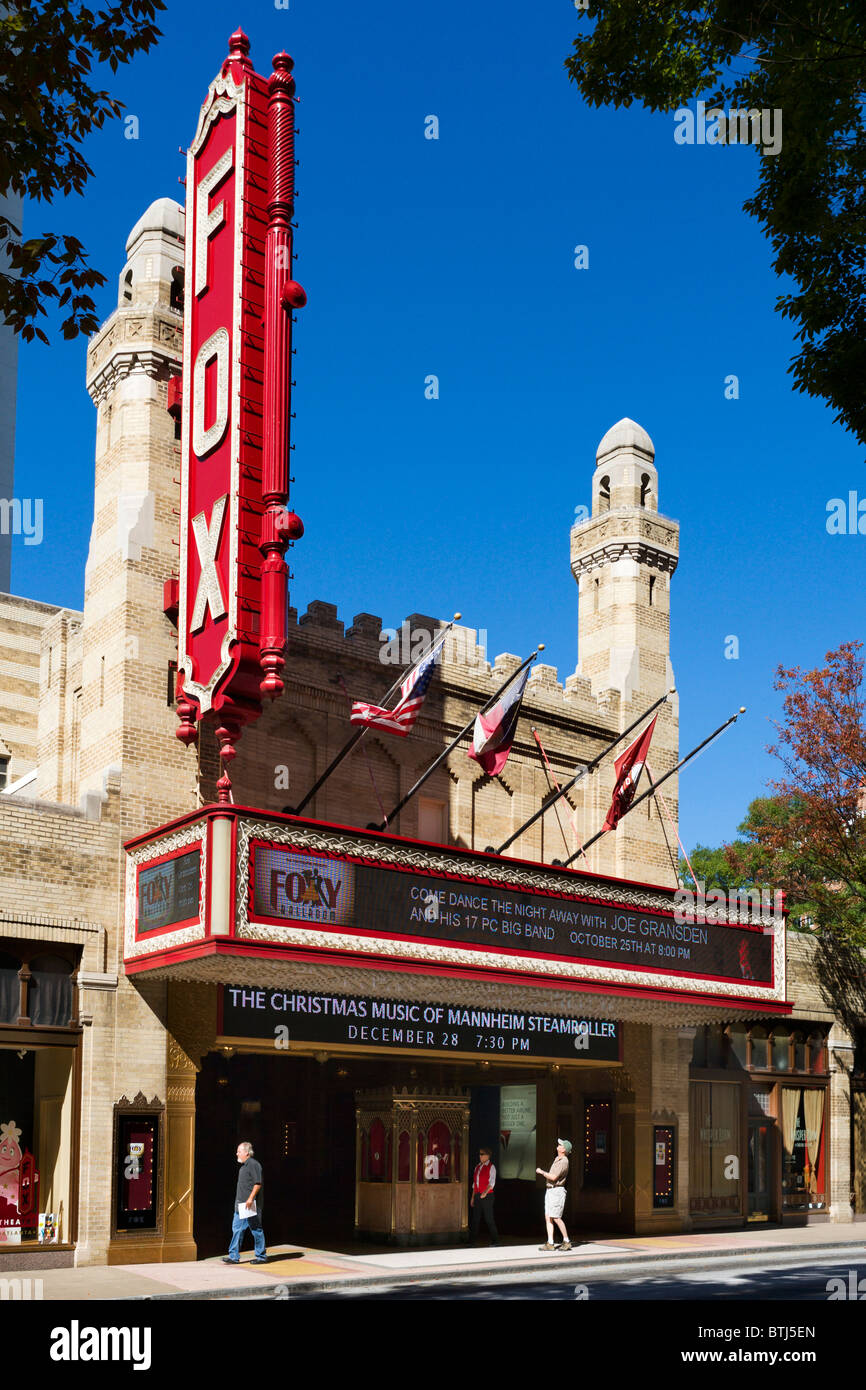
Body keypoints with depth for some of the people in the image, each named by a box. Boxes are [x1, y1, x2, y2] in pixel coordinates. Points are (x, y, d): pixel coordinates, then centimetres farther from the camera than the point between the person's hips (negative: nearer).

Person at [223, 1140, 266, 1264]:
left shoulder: (254, 1164, -12)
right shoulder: (244, 1166, 18)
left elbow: (258, 1183, -19)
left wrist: (250, 1198, -25)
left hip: (250, 1205, -10)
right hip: (241, 1205, 10)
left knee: (256, 1230, -2)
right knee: (237, 1229, 6)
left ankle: (261, 1256, 6)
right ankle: (234, 1256, 7)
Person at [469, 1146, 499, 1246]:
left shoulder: (491, 1167, -3)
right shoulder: (477, 1166, 16)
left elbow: (492, 1182, -13)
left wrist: (485, 1192, -28)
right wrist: (473, 1196, 14)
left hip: (487, 1195, -6)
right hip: (477, 1195, 6)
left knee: (489, 1219, -5)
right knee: (475, 1218, 6)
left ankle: (494, 1240, 1)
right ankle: (473, 1240, 11)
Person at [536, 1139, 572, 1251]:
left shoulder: (563, 1162, -16)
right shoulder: (557, 1159, 15)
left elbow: (554, 1177, -22)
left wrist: (541, 1172, -12)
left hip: (557, 1191, -9)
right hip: (550, 1190, 9)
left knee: (556, 1218, -10)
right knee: (548, 1217, 4)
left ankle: (566, 1242, 1)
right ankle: (550, 1244, 3)